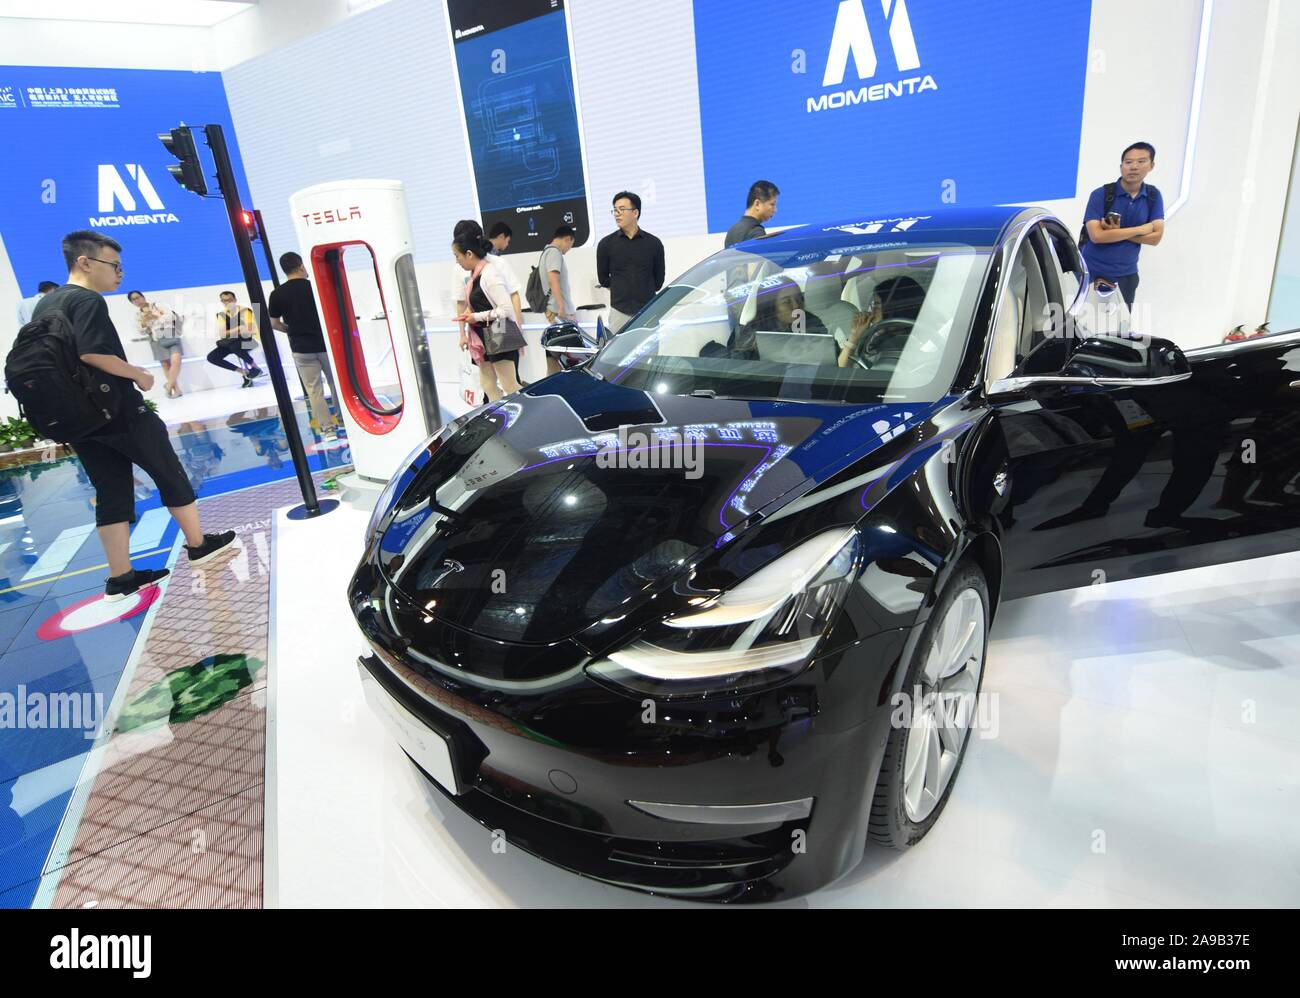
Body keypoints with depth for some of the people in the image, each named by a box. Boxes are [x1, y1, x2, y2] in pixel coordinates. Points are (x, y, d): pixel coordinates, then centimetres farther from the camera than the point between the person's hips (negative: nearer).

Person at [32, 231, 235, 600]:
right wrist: (138, 374, -11)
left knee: (111, 492, 9)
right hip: (115, 410, -8)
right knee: (169, 474, 8)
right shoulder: (88, 301, -13)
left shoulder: (43, 306, 15)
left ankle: (120, 578, 9)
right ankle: (198, 544, 18)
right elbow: (91, 354, -25)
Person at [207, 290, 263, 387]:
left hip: (249, 339, -6)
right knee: (211, 357, -9)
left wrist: (231, 332, -15)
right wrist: (238, 328, -19)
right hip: (231, 342, 6)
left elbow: (249, 329, -21)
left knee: (234, 347, -38)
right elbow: (222, 333, -6)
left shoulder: (245, 310, -11)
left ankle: (255, 368, -15)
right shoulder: (221, 314, 4)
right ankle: (244, 372, -4)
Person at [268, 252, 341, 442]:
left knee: (314, 390, 5)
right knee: (337, 384, 14)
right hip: (325, 343, 0)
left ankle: (327, 428, 3)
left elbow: (274, 324, 3)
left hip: (301, 348, 0)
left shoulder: (277, 294, -4)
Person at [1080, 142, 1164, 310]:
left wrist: (1117, 232, -14)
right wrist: (1140, 229, -12)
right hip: (1091, 273, -4)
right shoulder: (1101, 194, -8)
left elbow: (1156, 237, -5)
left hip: (1126, 275, 4)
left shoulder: (1154, 197, 4)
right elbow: (1096, 235, -19)